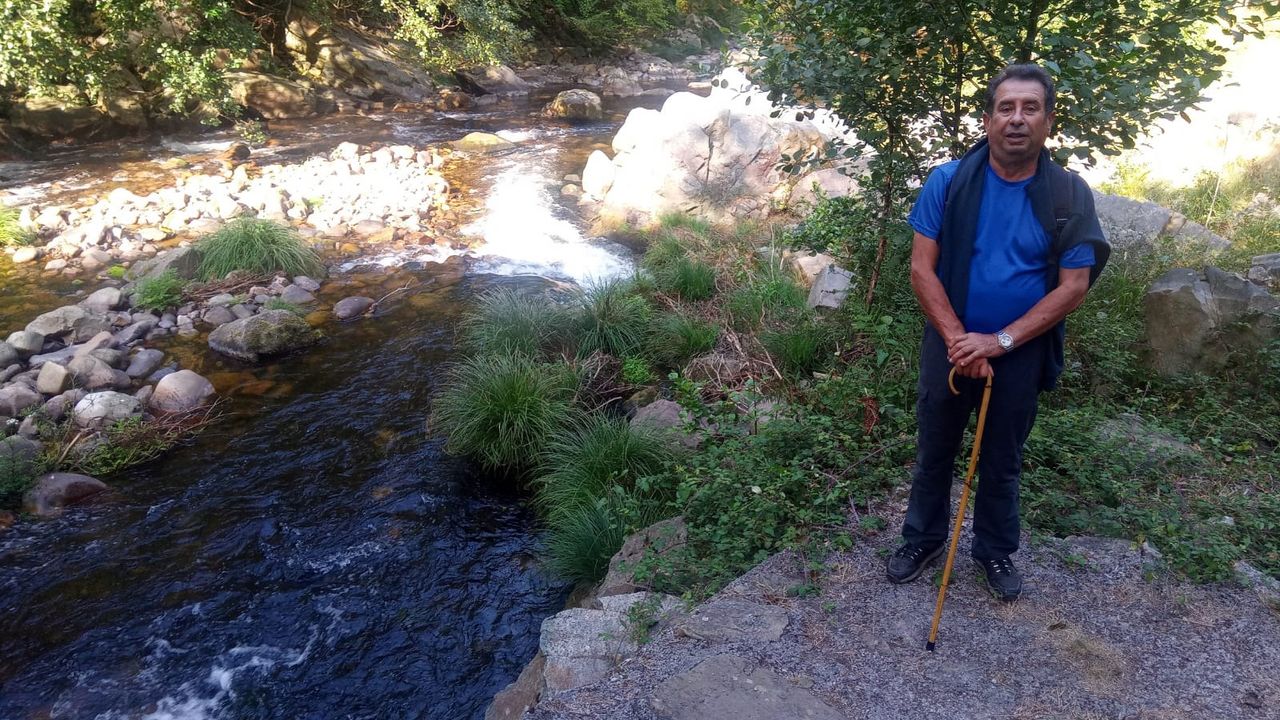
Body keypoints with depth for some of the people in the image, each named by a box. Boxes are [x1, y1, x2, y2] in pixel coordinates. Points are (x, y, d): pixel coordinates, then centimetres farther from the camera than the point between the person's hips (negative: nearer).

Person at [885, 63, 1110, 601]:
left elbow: (1073, 286, -10)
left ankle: (996, 551, 36)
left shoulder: (1069, 195, -9)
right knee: (935, 452, 15)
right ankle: (923, 538, 35)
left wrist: (999, 341, -18)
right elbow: (922, 268, -11)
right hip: (950, 348, 0)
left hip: (1020, 355, 0)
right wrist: (959, 342, -19)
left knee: (1002, 461, 16)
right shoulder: (948, 182, -10)